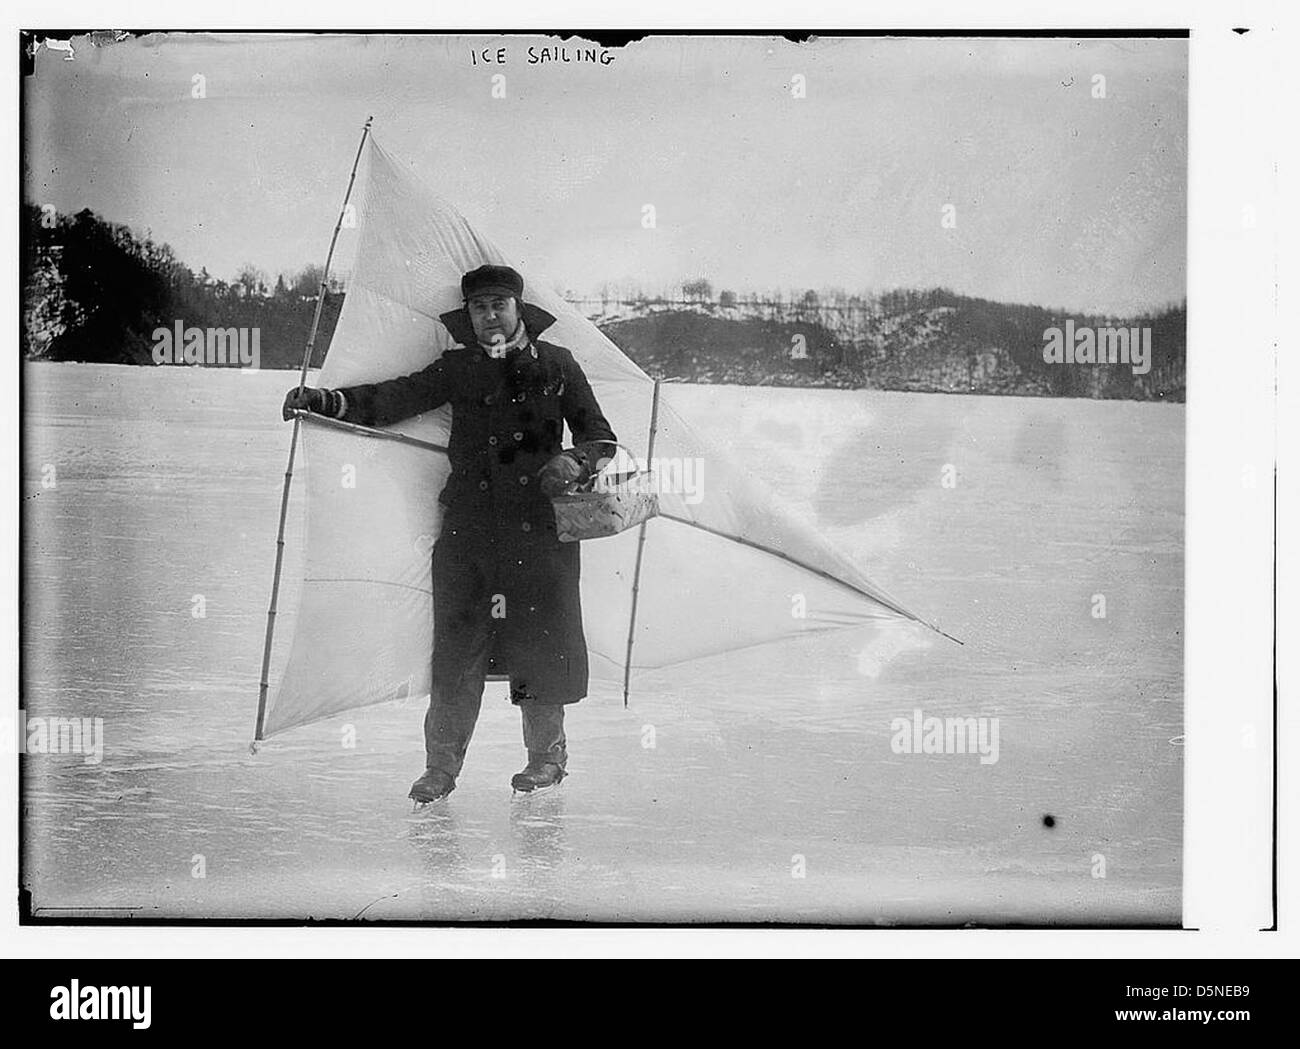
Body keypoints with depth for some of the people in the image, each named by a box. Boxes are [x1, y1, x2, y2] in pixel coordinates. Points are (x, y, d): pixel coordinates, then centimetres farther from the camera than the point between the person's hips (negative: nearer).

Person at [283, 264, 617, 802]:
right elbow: (398, 398, 3)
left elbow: (599, 435, 10)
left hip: (538, 521, -1)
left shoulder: (556, 365, 8)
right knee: (456, 644, -1)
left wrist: (576, 461, -11)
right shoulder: (456, 368, 13)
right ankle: (441, 765, 7)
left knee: (541, 640, 1)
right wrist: (326, 401, -10)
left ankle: (546, 753, 18)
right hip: (467, 522, 2)